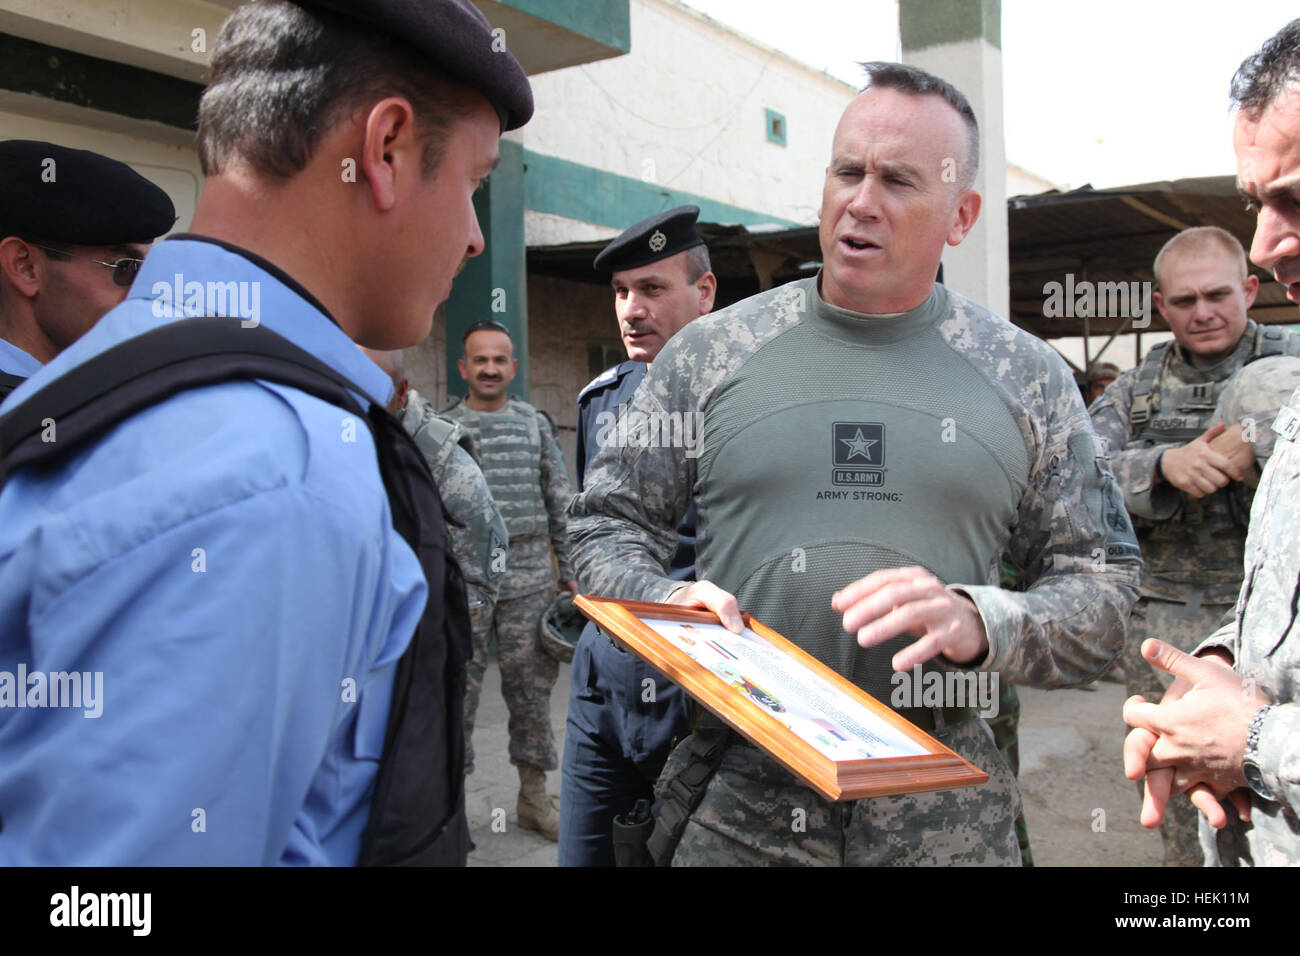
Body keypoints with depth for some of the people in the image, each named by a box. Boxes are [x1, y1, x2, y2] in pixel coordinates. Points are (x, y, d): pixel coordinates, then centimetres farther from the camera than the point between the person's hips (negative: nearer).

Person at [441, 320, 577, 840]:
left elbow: (562, 504, 11)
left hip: (531, 581, 2)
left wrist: (573, 573, 8)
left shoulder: (535, 423, 11)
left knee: (532, 687, 7)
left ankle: (533, 796, 20)